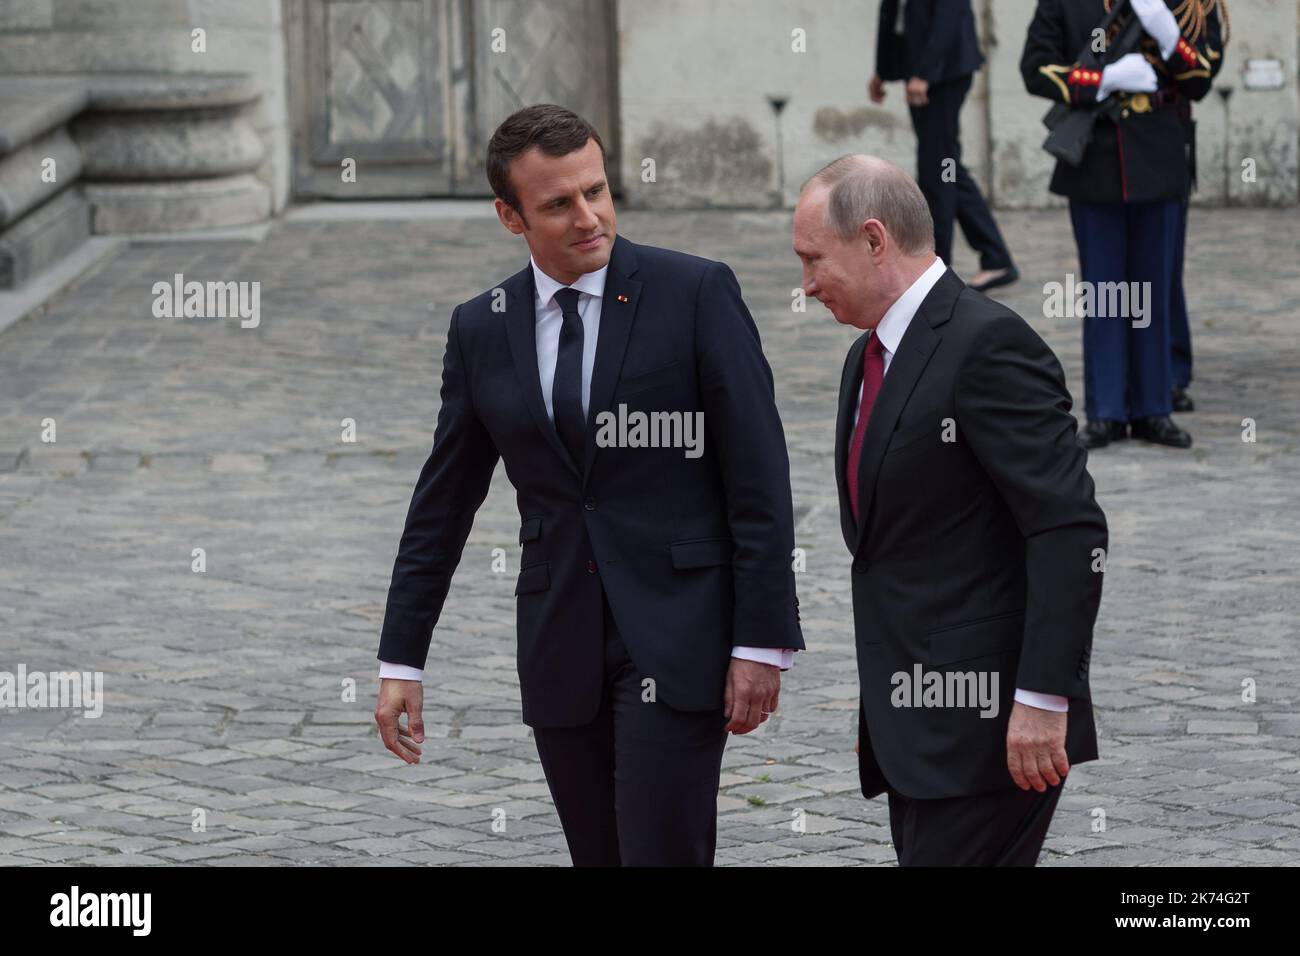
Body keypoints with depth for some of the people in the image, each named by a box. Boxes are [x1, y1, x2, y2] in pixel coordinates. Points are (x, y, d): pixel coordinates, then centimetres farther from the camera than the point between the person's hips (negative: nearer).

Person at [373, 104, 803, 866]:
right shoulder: (481, 330, 7)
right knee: (600, 857, 8)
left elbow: (759, 479, -7)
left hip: (677, 635, -4)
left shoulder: (696, 292, -6)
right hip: (561, 651, 4)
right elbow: (443, 506, 13)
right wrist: (401, 661, 11)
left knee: (664, 855, -12)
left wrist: (763, 644, -12)